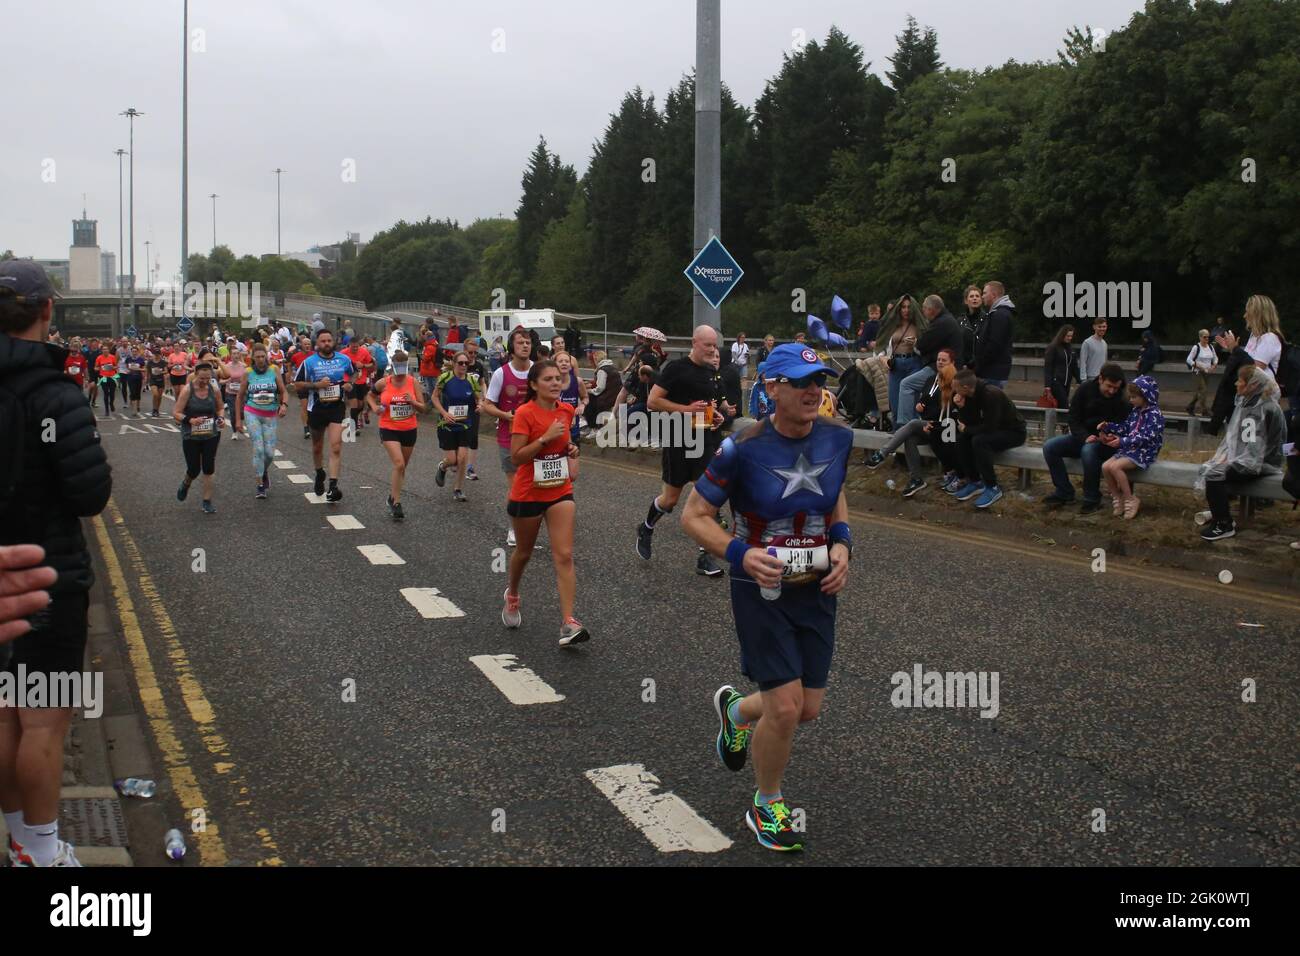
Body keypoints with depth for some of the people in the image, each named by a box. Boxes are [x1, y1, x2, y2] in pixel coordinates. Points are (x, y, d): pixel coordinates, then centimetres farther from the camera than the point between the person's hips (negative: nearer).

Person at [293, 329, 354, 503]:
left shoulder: (344, 359, 3)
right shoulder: (309, 362, -3)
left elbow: (354, 373, 22)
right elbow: (297, 385, -2)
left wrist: (349, 384, 1)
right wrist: (316, 385, -16)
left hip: (337, 408, -1)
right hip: (316, 408, 1)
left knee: (336, 446, -15)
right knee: (317, 446, 18)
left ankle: (333, 486, -19)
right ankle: (320, 473, 46)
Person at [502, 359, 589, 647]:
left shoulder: (566, 410, 2)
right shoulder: (525, 413, -15)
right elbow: (516, 457, -19)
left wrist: (570, 449, 1)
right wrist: (545, 438, -26)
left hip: (560, 492, 3)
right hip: (527, 494, -3)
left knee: (564, 556, -10)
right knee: (524, 553, 16)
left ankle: (568, 623, -14)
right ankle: (512, 595, 47)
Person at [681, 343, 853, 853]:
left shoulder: (837, 438, -3)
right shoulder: (744, 449, -18)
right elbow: (694, 515, -10)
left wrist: (841, 544, -1)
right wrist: (741, 554, -24)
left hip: (817, 588, 5)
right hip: (761, 589, -5)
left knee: (808, 709, 10)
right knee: (786, 707, -10)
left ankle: (736, 709, 44)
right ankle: (766, 807, 18)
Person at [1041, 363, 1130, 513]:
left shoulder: (1122, 400, -13)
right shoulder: (1085, 389, -5)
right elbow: (1074, 419, -5)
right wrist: (1085, 437, -23)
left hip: (1105, 443, -4)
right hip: (1082, 437, 4)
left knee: (1088, 450, -38)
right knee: (1049, 447, -18)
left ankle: (1092, 499, -23)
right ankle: (1064, 493, -9)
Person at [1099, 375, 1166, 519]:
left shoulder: (1154, 414, -13)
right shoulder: (1136, 411, 13)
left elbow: (1145, 437, -22)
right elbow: (1125, 428, 19)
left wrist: (1122, 441, -31)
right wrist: (1107, 427, 4)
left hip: (1144, 453, -8)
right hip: (1129, 449, 8)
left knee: (1115, 467, -28)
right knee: (1105, 467, -13)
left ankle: (1130, 500, -15)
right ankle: (1118, 498, 1)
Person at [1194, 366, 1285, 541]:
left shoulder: (1268, 409, -19)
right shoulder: (1244, 402, 7)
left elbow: (1257, 448, -23)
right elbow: (1232, 436, 13)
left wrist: (1232, 462, -19)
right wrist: (1225, 456, -1)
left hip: (1261, 464, -8)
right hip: (1241, 459, 8)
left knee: (1214, 475, -24)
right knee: (1205, 470, -7)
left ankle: (1225, 526, -9)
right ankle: (1219, 513, 11)